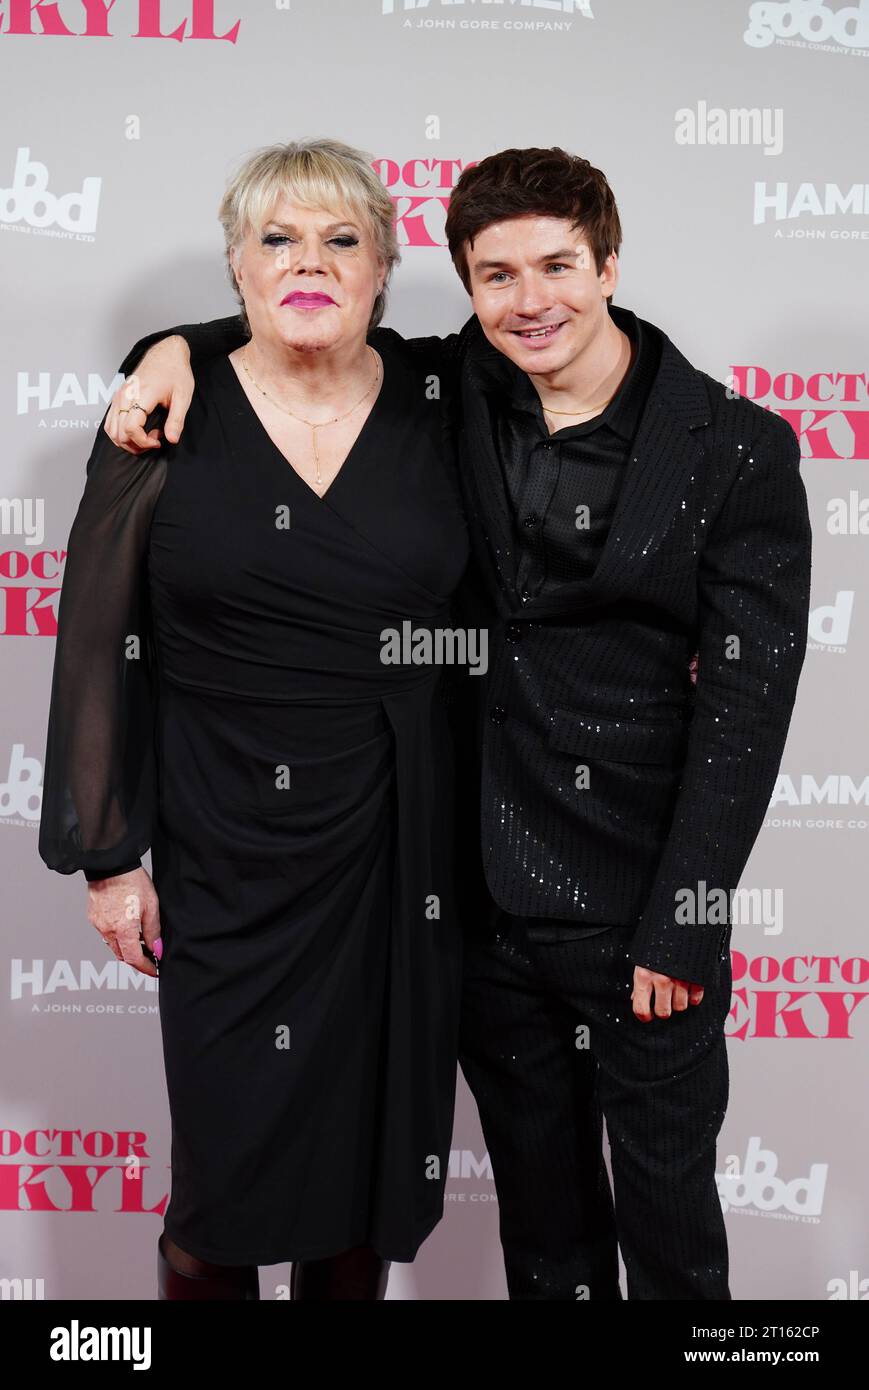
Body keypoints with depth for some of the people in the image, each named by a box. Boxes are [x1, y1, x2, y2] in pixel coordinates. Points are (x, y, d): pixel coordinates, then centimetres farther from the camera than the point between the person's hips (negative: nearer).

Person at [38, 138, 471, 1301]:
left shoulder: (436, 405, 1)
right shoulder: (170, 424, -4)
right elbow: (100, 646, -2)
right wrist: (111, 853, -3)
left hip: (398, 849, 2)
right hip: (230, 856, -2)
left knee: (378, 1141, 14)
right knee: (229, 1161, 7)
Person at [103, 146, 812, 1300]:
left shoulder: (736, 449, -9)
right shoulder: (452, 395, 1)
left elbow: (746, 697, -10)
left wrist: (683, 930, -12)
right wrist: (179, 346, -3)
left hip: (644, 913, -3)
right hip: (488, 897, 3)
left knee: (668, 1214, 15)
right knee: (540, 1211, 22)